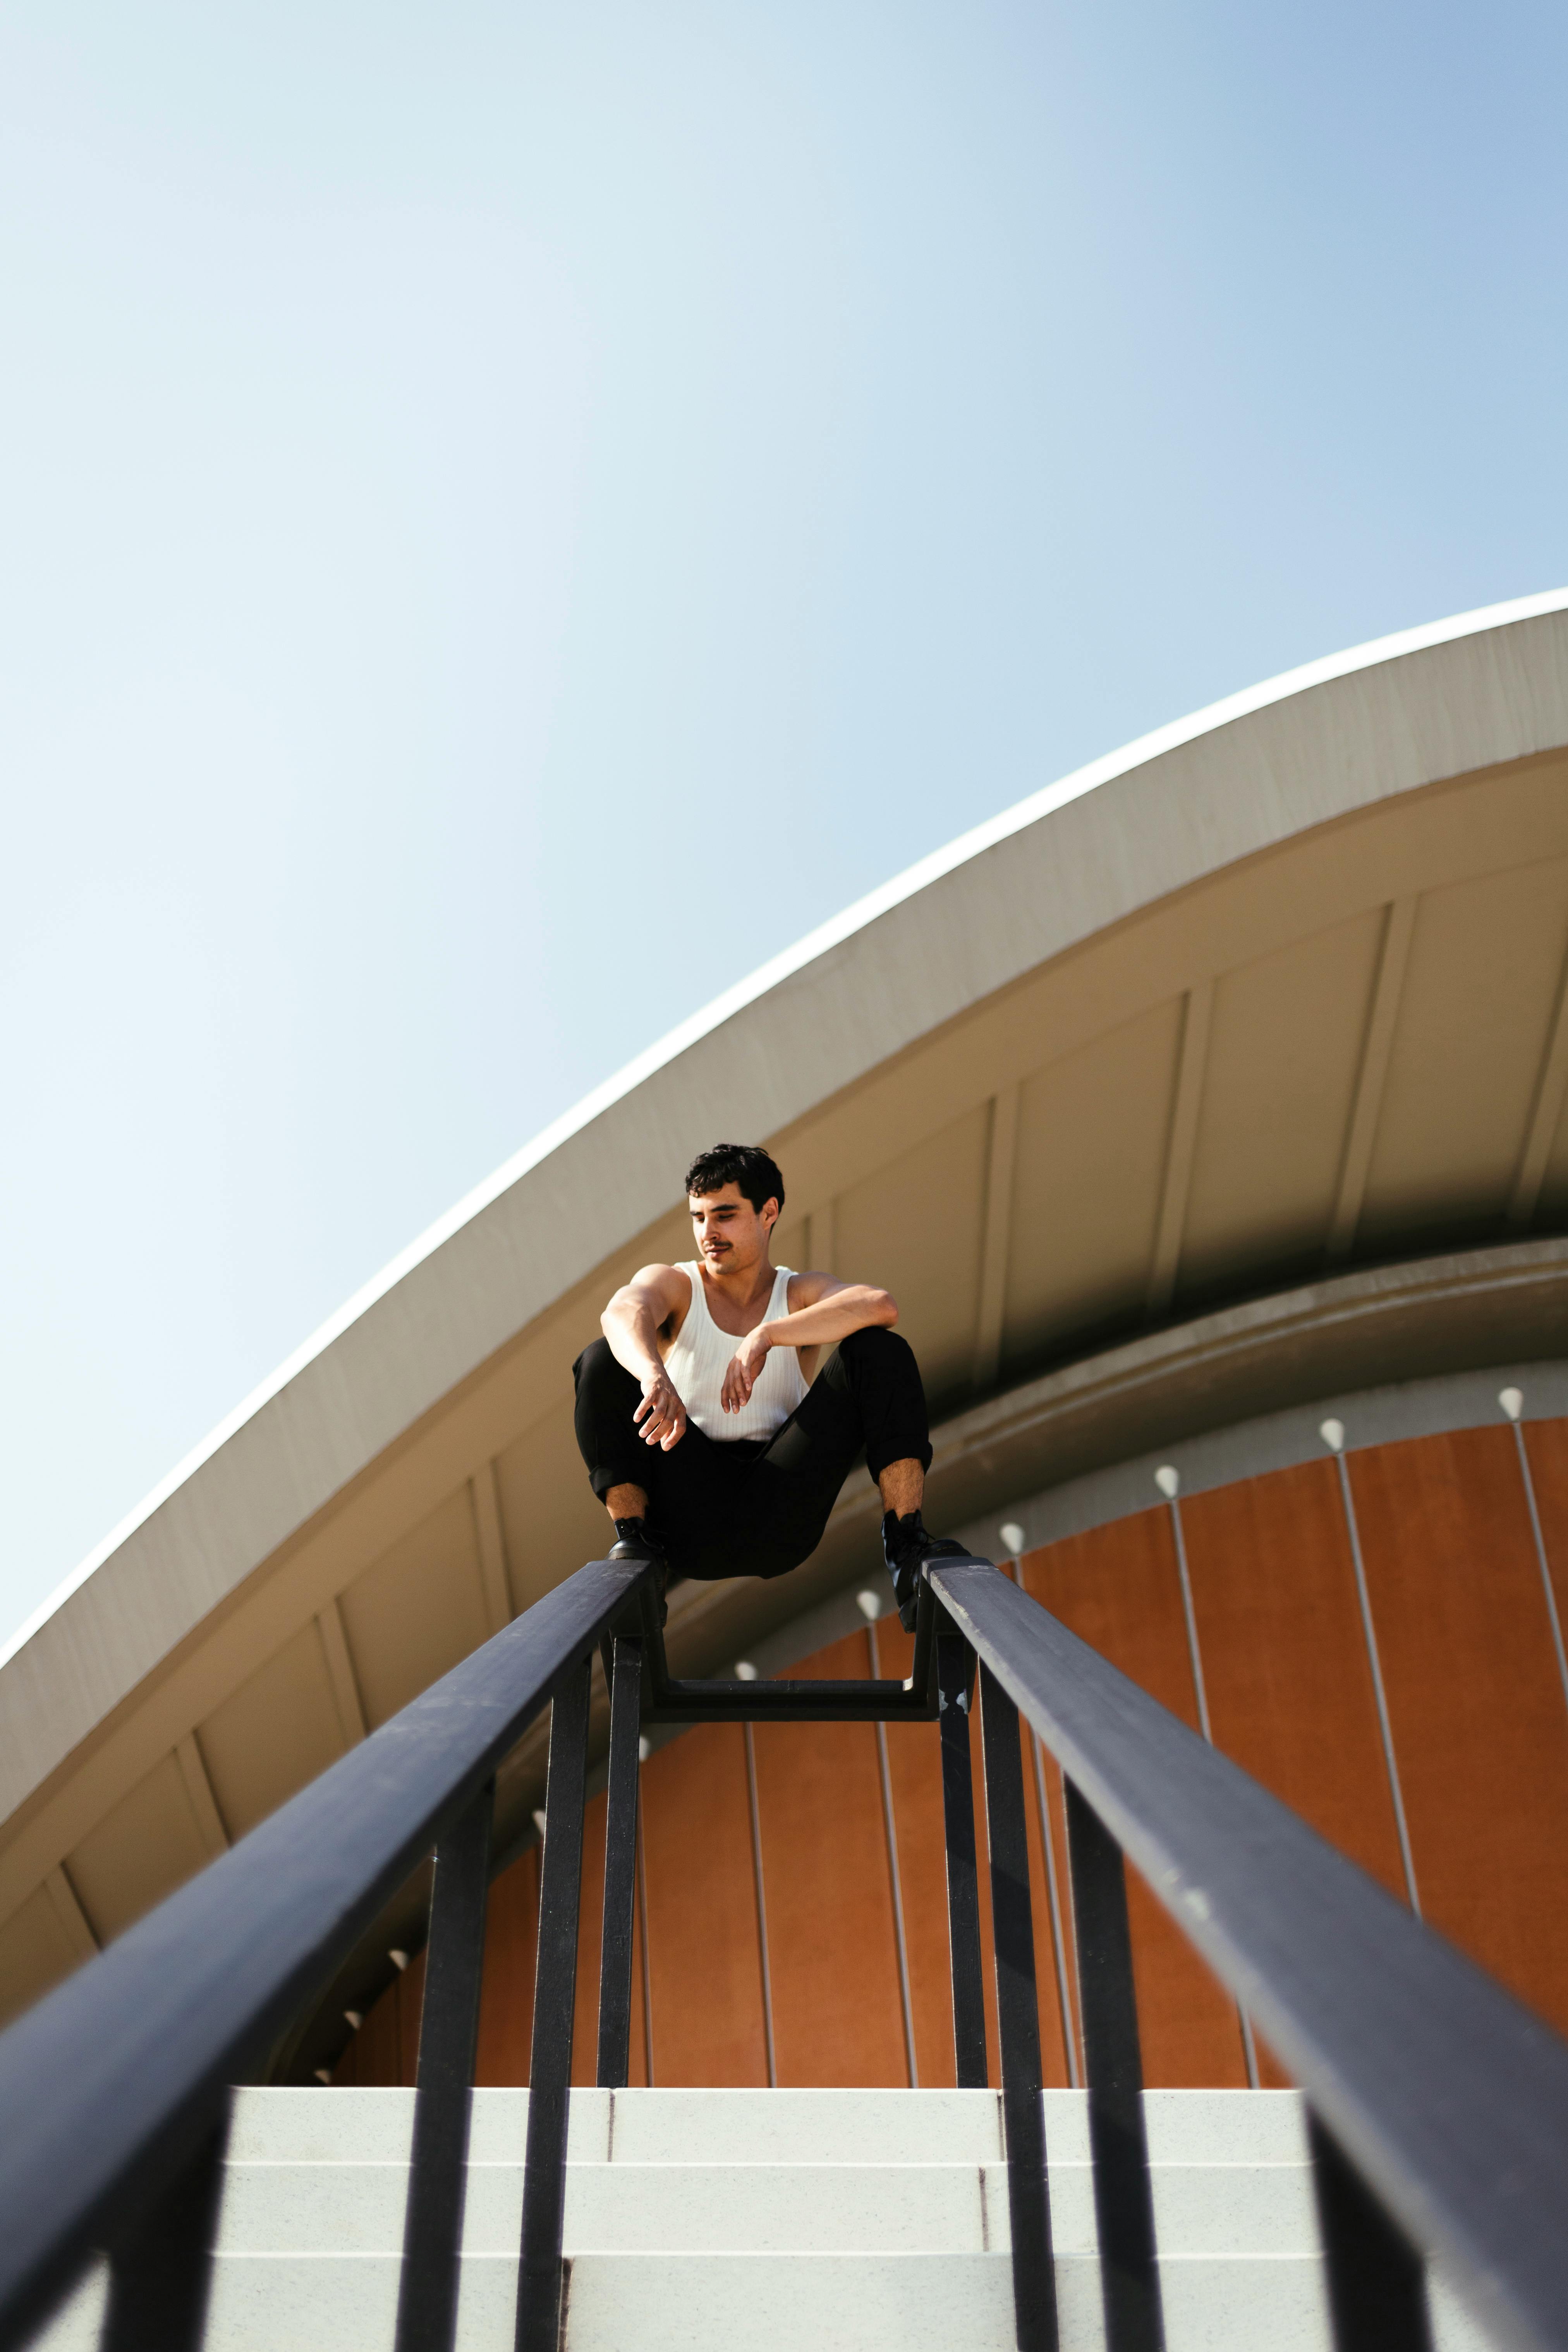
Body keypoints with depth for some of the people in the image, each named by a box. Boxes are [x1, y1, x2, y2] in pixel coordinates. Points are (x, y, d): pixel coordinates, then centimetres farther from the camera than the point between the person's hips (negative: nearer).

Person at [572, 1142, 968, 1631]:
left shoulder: (802, 1295, 11)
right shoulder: (672, 1285, 10)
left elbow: (880, 1306, -15)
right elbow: (623, 1311, -18)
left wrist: (766, 1335, -25)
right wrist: (655, 1377, -41)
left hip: (779, 1511, 0)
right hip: (690, 1509, 0)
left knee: (881, 1351, -14)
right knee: (602, 1362, -17)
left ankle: (906, 1546, -25)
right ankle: (637, 1539, -22)